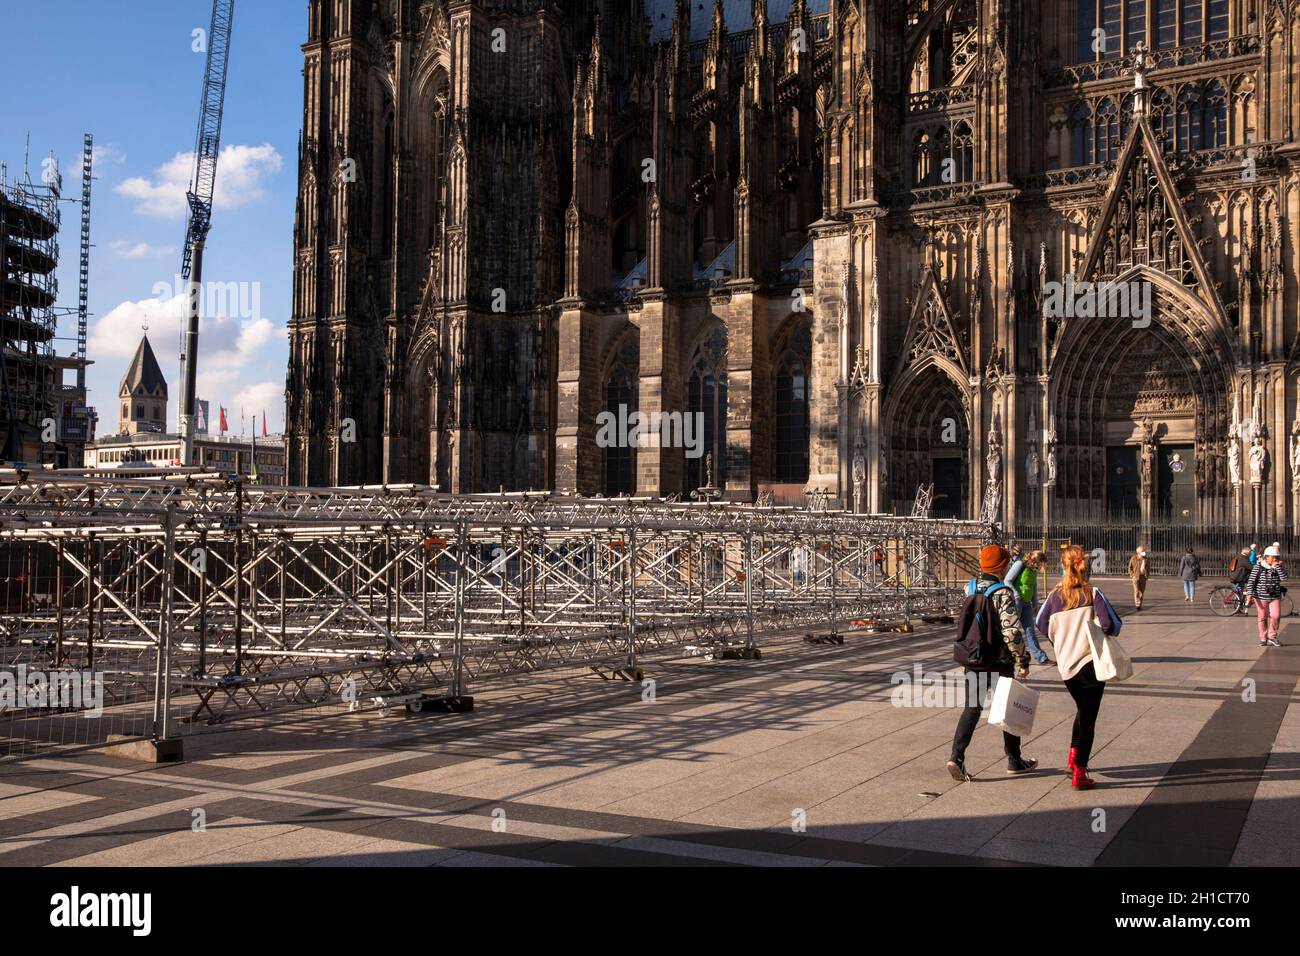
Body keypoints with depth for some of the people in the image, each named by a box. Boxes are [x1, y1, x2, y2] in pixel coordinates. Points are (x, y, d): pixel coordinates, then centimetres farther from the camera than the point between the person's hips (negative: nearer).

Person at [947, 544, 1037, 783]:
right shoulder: (1002, 593, -17)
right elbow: (1013, 631, -22)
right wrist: (1022, 661, -14)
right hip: (999, 663, -5)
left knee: (972, 709, 8)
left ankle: (957, 757, -7)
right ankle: (1015, 761, 24)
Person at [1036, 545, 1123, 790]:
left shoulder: (1055, 595, -1)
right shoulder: (1092, 593, -12)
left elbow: (1042, 625, 5)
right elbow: (1110, 624, -19)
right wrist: (1104, 631, 3)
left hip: (1065, 665, 4)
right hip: (1091, 663, -4)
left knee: (1082, 711, 27)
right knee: (1088, 719, 3)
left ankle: (1073, 758, 24)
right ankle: (1079, 774, 3)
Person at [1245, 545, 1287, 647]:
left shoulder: (1277, 568, 5)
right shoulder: (1258, 568, -5)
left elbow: (1284, 578, -12)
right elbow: (1251, 581, -6)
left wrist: (1277, 567, -15)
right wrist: (1250, 593, -16)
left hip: (1275, 596, 2)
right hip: (1261, 596, -2)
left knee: (1275, 615, -13)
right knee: (1262, 618, 5)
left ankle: (1272, 636, 4)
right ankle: (1263, 638, 16)